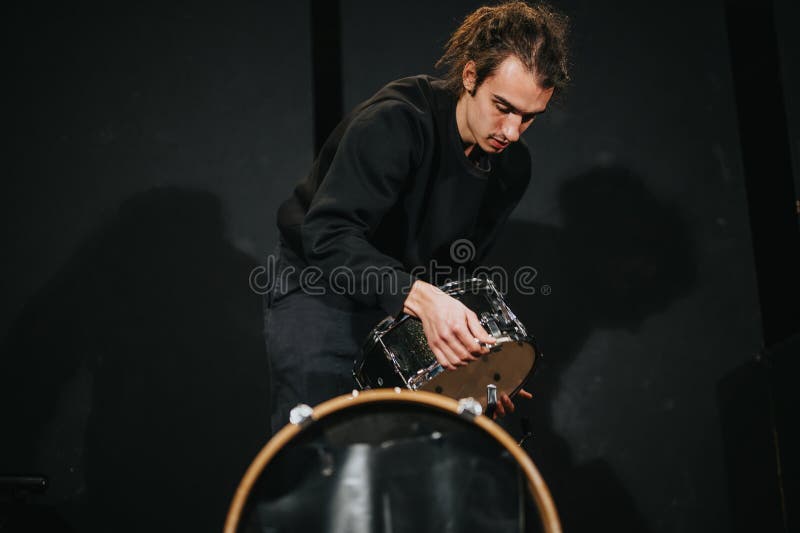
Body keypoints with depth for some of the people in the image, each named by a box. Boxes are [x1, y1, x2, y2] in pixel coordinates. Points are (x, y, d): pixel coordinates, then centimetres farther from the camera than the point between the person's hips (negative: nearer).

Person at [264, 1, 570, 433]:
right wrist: (420, 297, -49)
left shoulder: (512, 167, -6)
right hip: (319, 290, -5)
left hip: (407, 309, 6)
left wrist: (473, 351, -2)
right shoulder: (395, 122, -28)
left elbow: (460, 267, 7)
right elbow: (328, 236, -37)